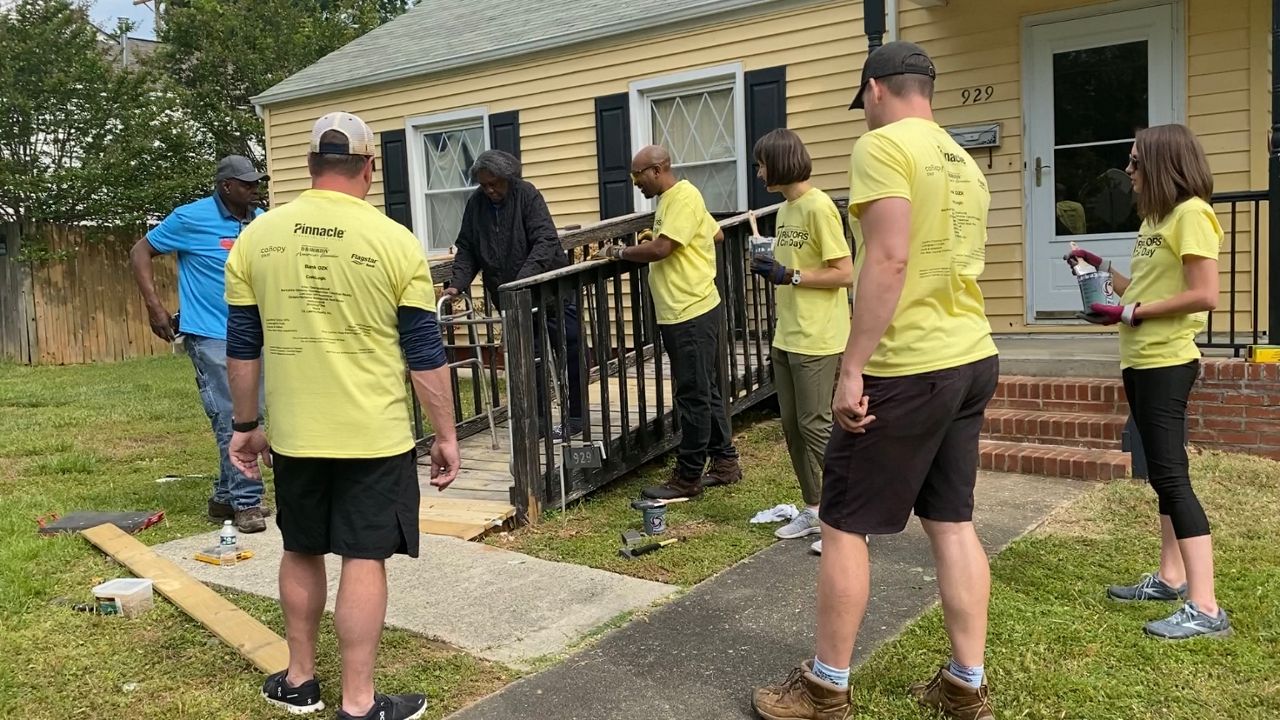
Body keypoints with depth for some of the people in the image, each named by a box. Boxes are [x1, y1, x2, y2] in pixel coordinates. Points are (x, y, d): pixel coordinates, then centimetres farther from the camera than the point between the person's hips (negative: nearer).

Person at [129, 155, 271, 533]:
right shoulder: (191, 218, -8)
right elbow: (140, 252, -1)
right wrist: (155, 307, -9)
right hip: (212, 337, -6)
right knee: (233, 422, -8)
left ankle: (227, 498, 25)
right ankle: (246, 502, 2)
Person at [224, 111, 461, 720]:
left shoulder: (256, 237, 0)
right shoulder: (394, 242, -9)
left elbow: (242, 346, 6)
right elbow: (425, 353, -7)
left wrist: (245, 427, 16)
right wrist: (446, 435, 1)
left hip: (294, 434, 4)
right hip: (373, 435, -3)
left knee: (301, 551, 19)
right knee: (364, 559, 5)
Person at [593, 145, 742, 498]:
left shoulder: (683, 197, -14)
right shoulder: (671, 198, 17)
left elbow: (660, 249, -23)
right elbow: (717, 233, 25)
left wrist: (618, 252, -10)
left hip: (692, 314, -11)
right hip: (686, 312, 11)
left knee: (693, 396, -3)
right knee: (706, 392, 16)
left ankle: (687, 479, 4)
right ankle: (725, 463, 25)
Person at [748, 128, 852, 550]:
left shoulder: (818, 207, -14)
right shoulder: (784, 209, 14)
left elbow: (844, 273, -17)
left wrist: (788, 276, -17)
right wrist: (771, 268, 5)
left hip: (817, 340, -9)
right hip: (786, 337, 9)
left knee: (816, 425, -5)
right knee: (792, 426, 12)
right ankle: (813, 510, 25)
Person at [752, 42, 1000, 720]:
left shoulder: (882, 146, -11)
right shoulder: (963, 163, 16)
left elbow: (888, 262, -21)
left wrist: (852, 368, -19)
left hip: (907, 369, -9)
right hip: (972, 360, 9)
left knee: (842, 526, 3)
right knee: (952, 522, 13)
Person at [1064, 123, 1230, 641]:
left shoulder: (1191, 213, -12)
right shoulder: (1156, 217, 17)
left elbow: (1205, 296, -20)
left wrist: (1130, 314, -19)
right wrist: (1101, 269, 10)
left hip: (1166, 362, -10)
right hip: (1141, 360, 10)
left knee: (1169, 473, -11)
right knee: (1163, 471, 14)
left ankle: (1205, 607, -8)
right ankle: (1171, 578, 24)